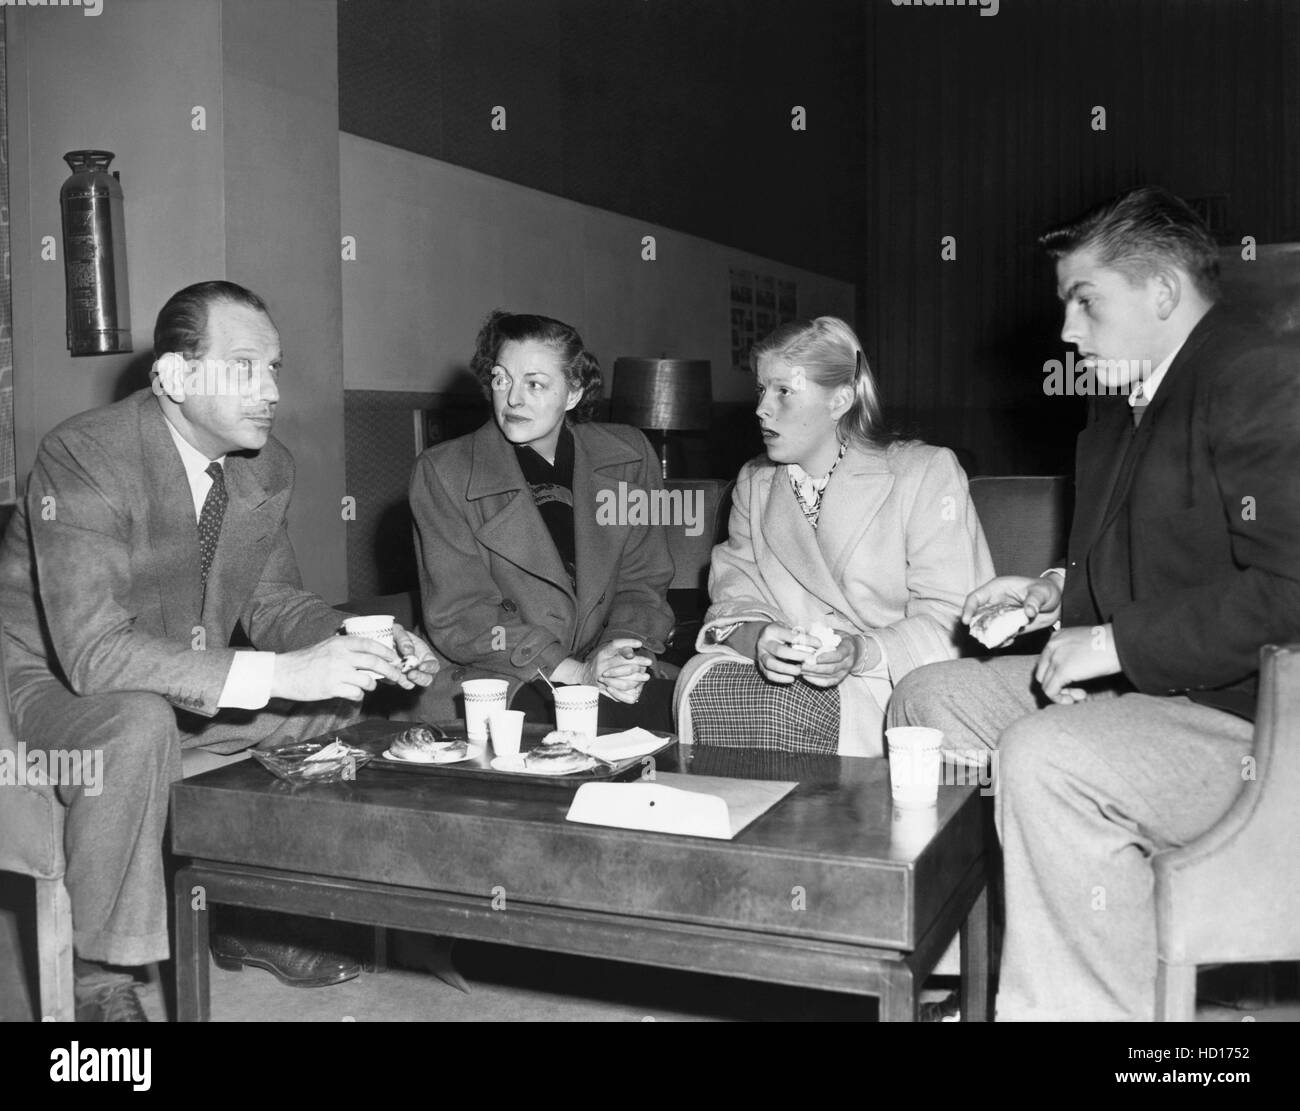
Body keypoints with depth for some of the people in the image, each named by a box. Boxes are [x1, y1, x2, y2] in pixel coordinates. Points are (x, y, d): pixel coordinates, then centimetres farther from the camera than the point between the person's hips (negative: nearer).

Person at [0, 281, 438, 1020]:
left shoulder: (268, 467, -5)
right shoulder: (87, 458, -27)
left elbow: (273, 600, 6)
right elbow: (93, 650, -35)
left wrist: (367, 647, -16)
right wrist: (278, 673, -42)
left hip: (186, 685, 7)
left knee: (341, 696, -6)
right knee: (141, 723, -37)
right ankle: (99, 975, -16)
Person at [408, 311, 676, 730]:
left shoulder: (629, 456, 7)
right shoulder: (441, 473, -3)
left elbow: (642, 582, 10)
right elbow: (457, 615, -8)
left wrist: (620, 656, -12)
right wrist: (575, 671, -19)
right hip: (493, 680, -2)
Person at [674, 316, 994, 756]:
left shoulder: (927, 474, -4)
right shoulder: (754, 483, 14)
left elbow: (948, 619, -10)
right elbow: (734, 593, 4)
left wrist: (861, 652, -28)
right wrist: (757, 637, -21)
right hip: (785, 669, 5)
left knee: (783, 703, -32)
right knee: (700, 678, -25)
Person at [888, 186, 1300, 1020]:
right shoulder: (1131, 403, 15)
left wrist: (1113, 642, -22)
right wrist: (1061, 592, 9)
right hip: (1135, 685, 11)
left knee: (1042, 760, -34)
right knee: (927, 699, 8)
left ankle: (1083, 1006, -16)